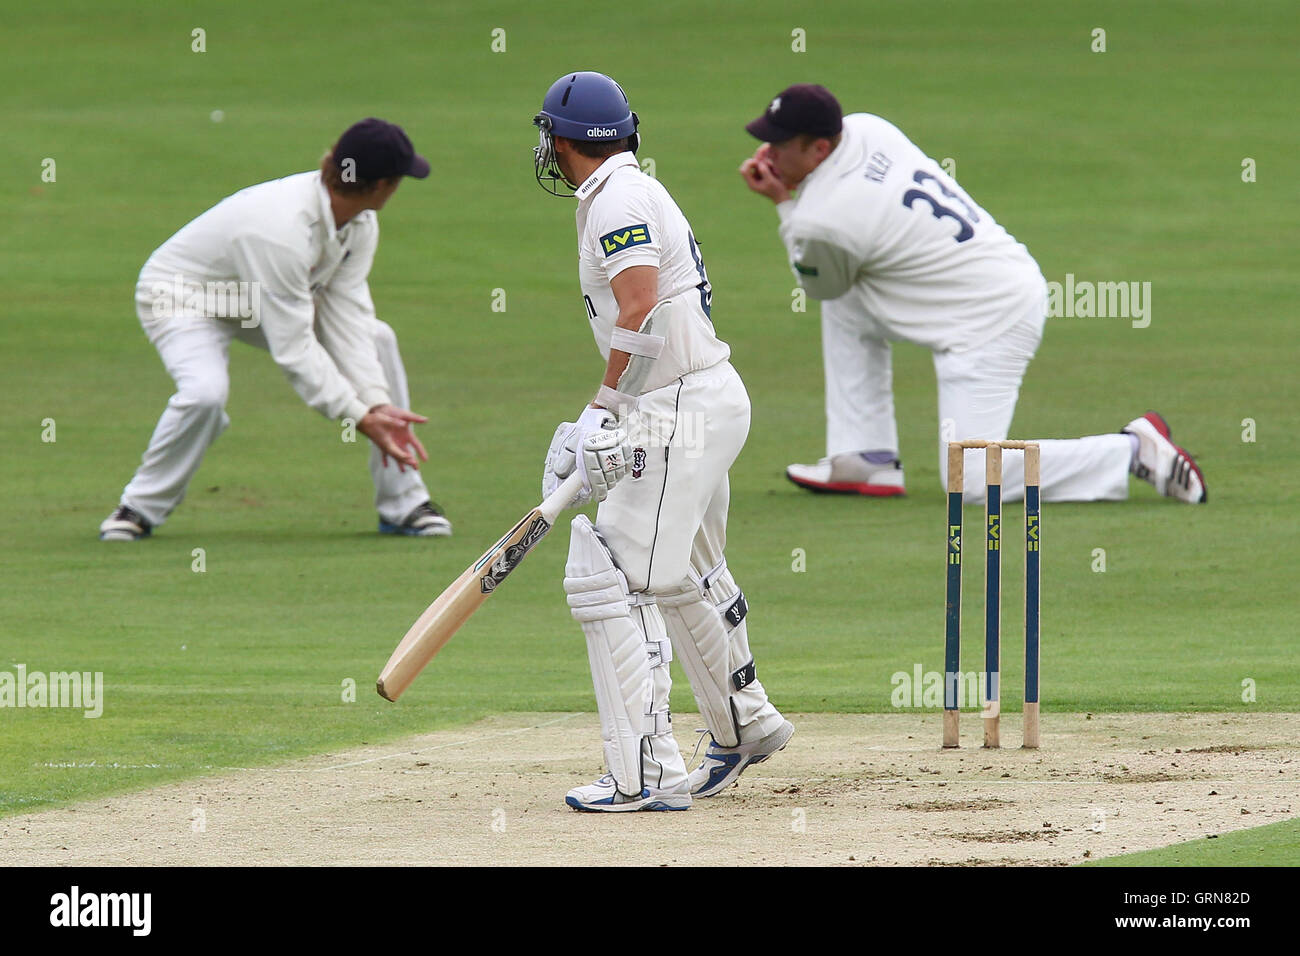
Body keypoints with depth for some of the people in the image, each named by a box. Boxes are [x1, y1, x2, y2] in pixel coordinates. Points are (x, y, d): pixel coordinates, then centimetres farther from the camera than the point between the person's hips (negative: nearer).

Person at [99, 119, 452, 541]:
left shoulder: (359, 222, -14)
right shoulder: (281, 229, -40)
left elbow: (346, 317, -16)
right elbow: (294, 349, -37)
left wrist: (378, 406, -25)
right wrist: (360, 418, -35)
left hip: (262, 298, 8)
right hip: (182, 295, -8)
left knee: (376, 339, -1)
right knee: (205, 392, -36)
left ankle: (403, 505, 7)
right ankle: (141, 506, -11)